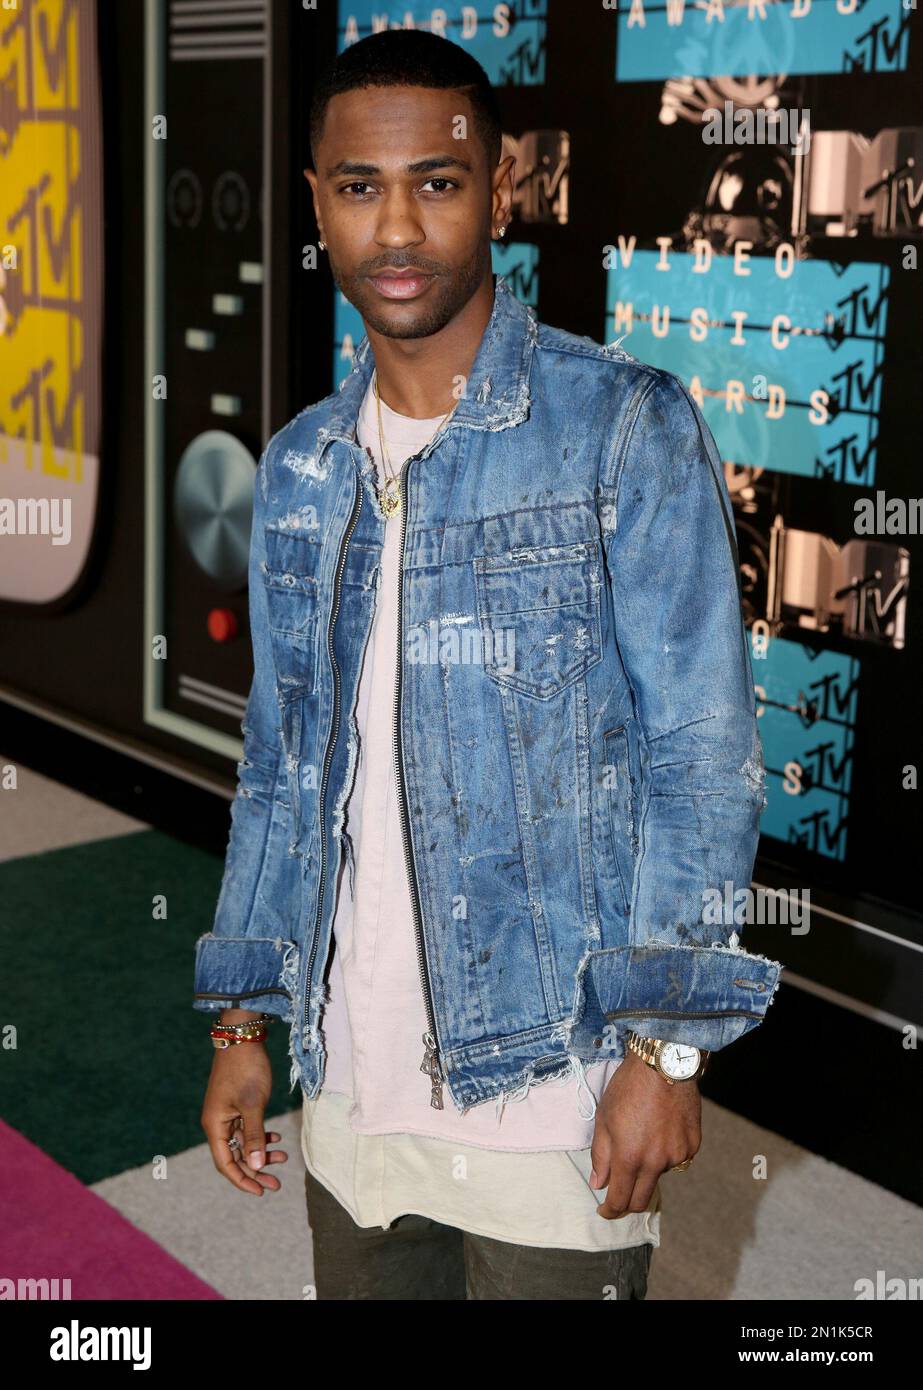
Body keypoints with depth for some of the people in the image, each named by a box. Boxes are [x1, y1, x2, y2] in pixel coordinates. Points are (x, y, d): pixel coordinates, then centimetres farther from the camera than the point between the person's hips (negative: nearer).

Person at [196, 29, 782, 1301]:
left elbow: (702, 753, -10)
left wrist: (667, 1047, -14)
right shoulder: (299, 470, 7)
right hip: (350, 1086, 5)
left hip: (551, 1090, -4)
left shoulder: (626, 428, -9)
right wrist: (244, 1017, 10)